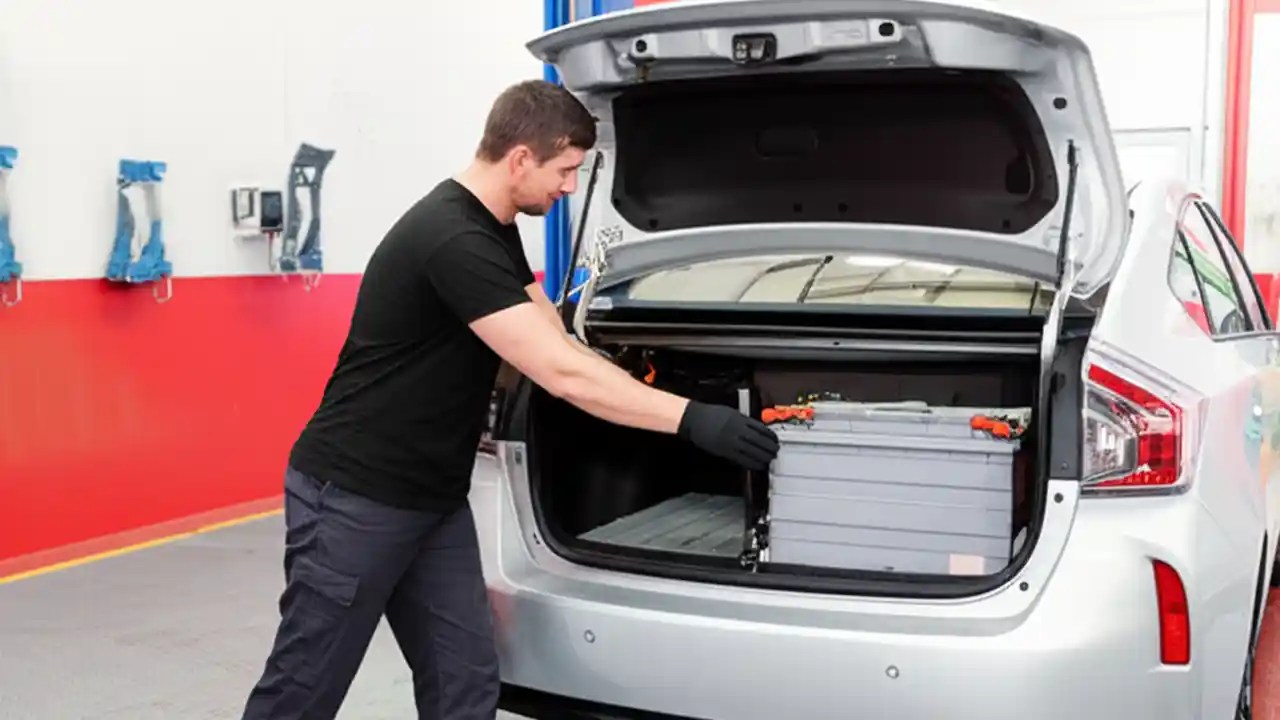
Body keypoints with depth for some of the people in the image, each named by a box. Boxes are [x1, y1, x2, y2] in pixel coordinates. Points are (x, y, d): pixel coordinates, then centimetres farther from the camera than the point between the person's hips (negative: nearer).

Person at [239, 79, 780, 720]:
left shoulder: (494, 231, 8)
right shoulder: (452, 239, -24)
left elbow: (559, 345, 13)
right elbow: (562, 374, -27)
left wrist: (658, 398, 6)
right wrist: (690, 419, -25)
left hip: (432, 499, 9)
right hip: (351, 497, -9)